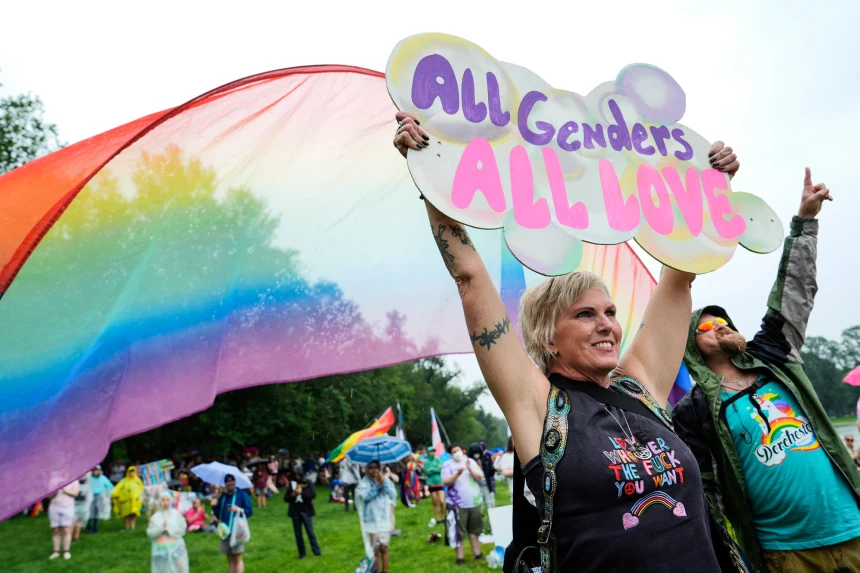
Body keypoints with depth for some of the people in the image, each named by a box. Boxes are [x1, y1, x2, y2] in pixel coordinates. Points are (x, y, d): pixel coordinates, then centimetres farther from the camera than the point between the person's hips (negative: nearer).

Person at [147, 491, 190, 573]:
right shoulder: (155, 517, 0)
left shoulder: (176, 514, 0)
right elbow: (150, 533, -4)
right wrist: (161, 527, -18)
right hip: (161, 550, 0)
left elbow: (182, 529, -2)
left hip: (176, 548, 0)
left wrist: (169, 530, -13)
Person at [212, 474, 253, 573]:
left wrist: (239, 510, -26)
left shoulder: (242, 494, -4)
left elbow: (250, 511, -8)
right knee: (230, 559, 9)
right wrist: (214, 516, -4)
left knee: (237, 558, -6)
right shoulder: (222, 496, 11)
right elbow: (217, 511, 17)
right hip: (225, 531, 5)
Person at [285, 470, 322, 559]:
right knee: (298, 534, 9)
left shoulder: (308, 482, -4)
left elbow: (313, 494, -12)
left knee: (310, 532, -1)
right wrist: (292, 495, -17)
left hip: (306, 511, -3)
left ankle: (317, 552, 4)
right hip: (295, 512, 3)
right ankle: (302, 553, 19)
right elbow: (286, 498, 3)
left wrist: (302, 492, -23)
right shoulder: (291, 484, 2)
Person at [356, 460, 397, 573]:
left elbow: (393, 495, -9)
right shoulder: (364, 483, -5)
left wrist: (383, 482, -16)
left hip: (385, 519, 2)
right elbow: (365, 496, -20)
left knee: (384, 547, 8)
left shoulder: (386, 480, 1)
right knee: (375, 549, 2)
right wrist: (377, 485, -19)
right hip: (372, 520, -2)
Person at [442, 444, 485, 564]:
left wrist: (470, 470, -15)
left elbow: (480, 477, 1)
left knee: (474, 530, 13)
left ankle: (477, 553, 22)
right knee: (459, 532, -2)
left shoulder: (471, 461, 6)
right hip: (458, 504, -3)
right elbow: (446, 482, -14)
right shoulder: (447, 465, -4)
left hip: (475, 502, 3)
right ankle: (459, 557, 6)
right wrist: (457, 474, -28)